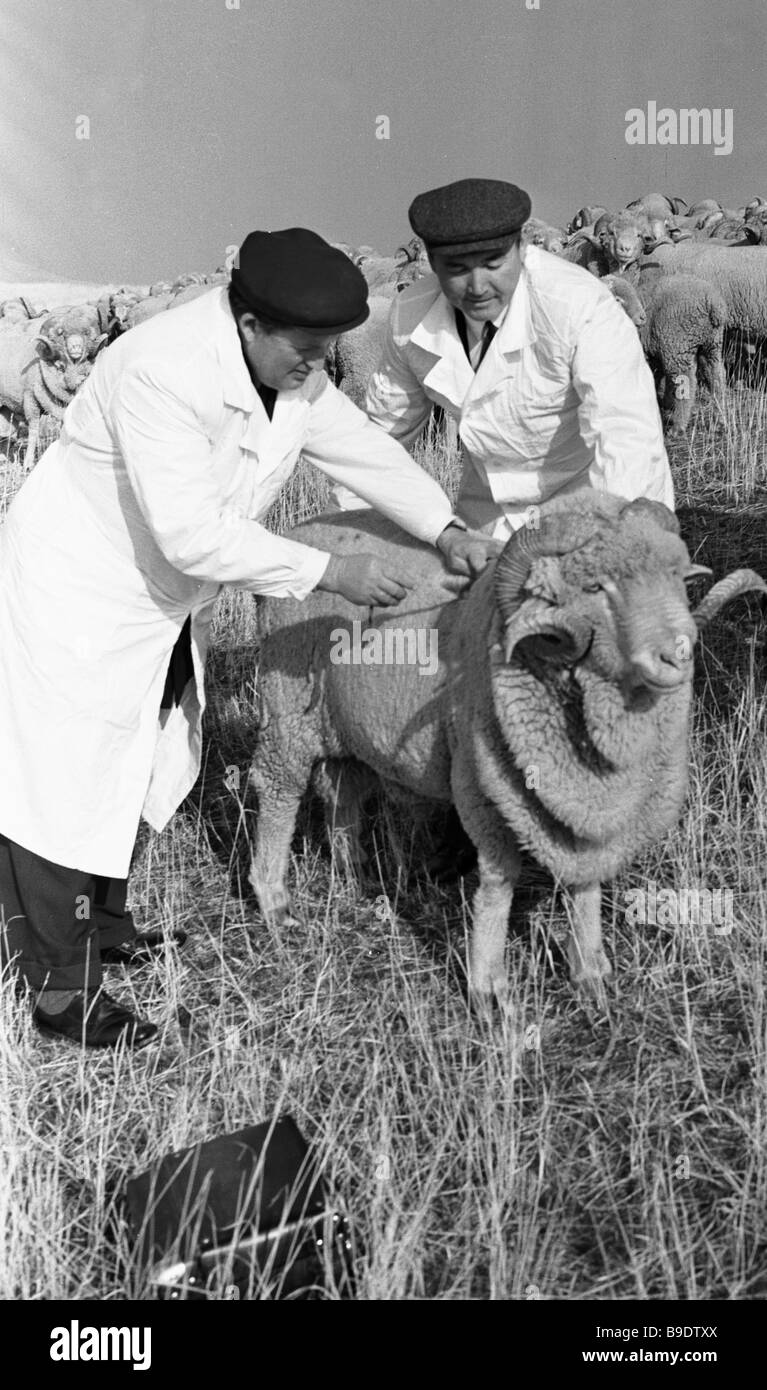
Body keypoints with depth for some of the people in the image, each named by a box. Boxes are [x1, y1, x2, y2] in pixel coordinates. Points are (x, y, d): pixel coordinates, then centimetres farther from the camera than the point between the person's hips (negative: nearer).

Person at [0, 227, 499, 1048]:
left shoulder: (291, 370, -6)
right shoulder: (161, 372, -32)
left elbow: (360, 448, 3)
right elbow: (193, 534, -34)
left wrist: (445, 528, -9)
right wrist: (328, 573, -30)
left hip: (162, 604, 9)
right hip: (76, 599, -9)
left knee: (140, 766, 19)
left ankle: (101, 923, 39)